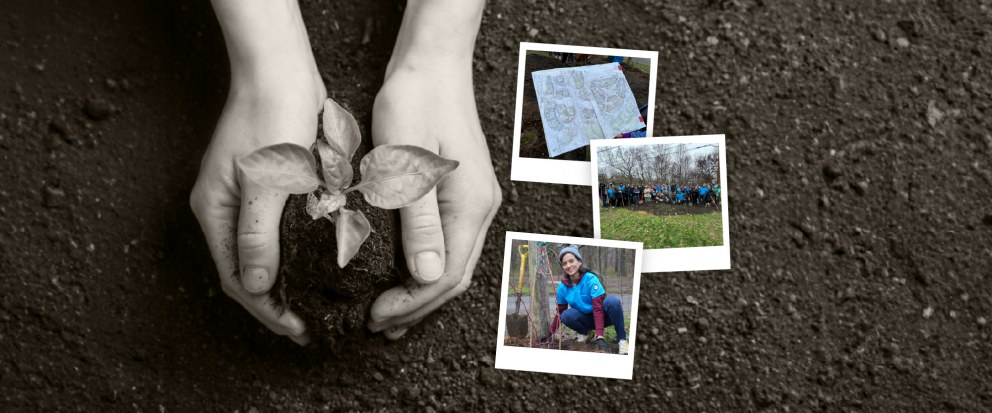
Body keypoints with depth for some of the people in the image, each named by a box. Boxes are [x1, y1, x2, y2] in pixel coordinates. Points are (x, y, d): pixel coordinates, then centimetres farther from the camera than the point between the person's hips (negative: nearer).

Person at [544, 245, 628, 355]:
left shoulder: (591, 279, -23)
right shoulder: (562, 286, -9)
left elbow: (598, 308, -28)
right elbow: (560, 312, 3)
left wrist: (599, 337, -36)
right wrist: (550, 334, -2)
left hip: (602, 316, -3)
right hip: (587, 319, 4)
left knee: (612, 300, -36)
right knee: (566, 315, -28)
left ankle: (622, 339, -22)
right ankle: (585, 332, 2)